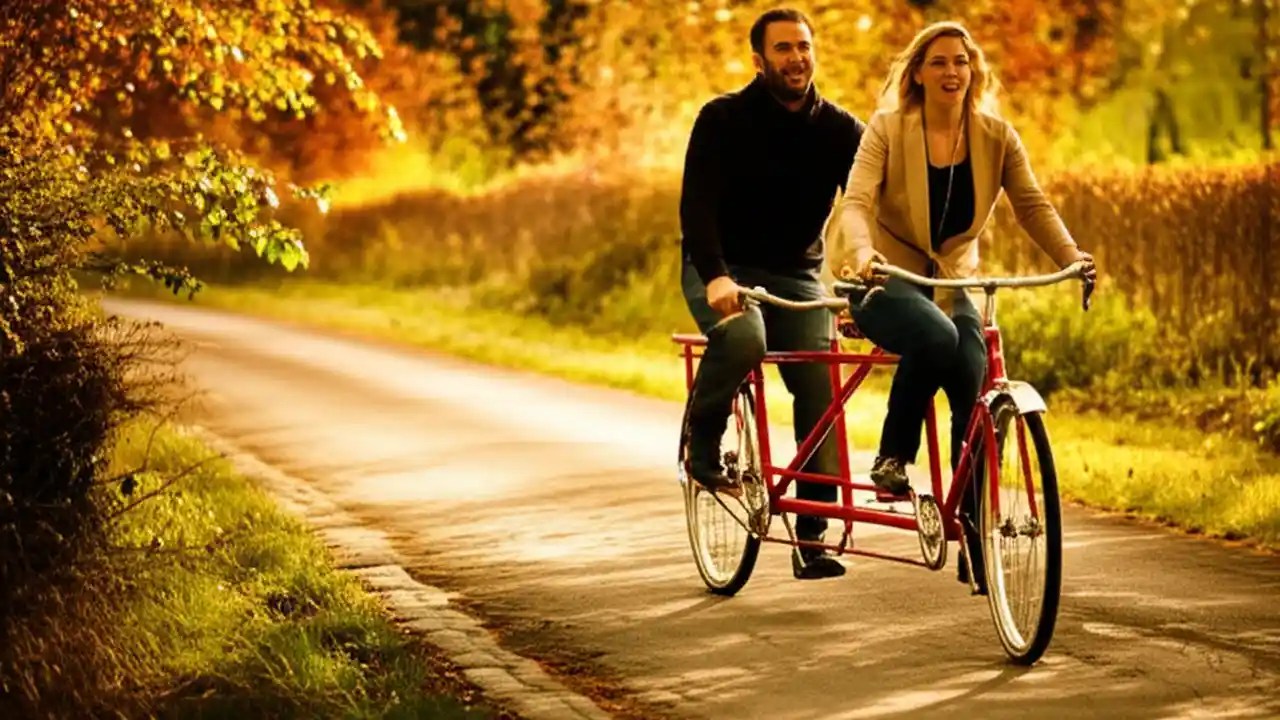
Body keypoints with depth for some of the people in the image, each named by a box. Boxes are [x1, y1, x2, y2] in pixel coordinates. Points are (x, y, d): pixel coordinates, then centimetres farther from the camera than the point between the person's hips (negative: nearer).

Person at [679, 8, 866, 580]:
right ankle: (702, 442, -10)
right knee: (742, 336, -36)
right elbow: (697, 204, -20)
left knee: (822, 390, -14)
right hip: (723, 273, -3)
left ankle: (812, 536, -7)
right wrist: (715, 276, -36)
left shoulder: (839, 130, -1)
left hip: (797, 275, 3)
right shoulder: (724, 120, -10)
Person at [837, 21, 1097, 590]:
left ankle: (977, 546, -8)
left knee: (978, 400, -18)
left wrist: (1070, 255, -28)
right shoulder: (888, 128, -9)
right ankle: (893, 457, -15)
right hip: (887, 281, -3)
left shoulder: (996, 137, -1)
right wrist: (861, 249, -42)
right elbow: (855, 200, -21)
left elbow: (1032, 205, -9)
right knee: (934, 334, -37)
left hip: (952, 284, 3)